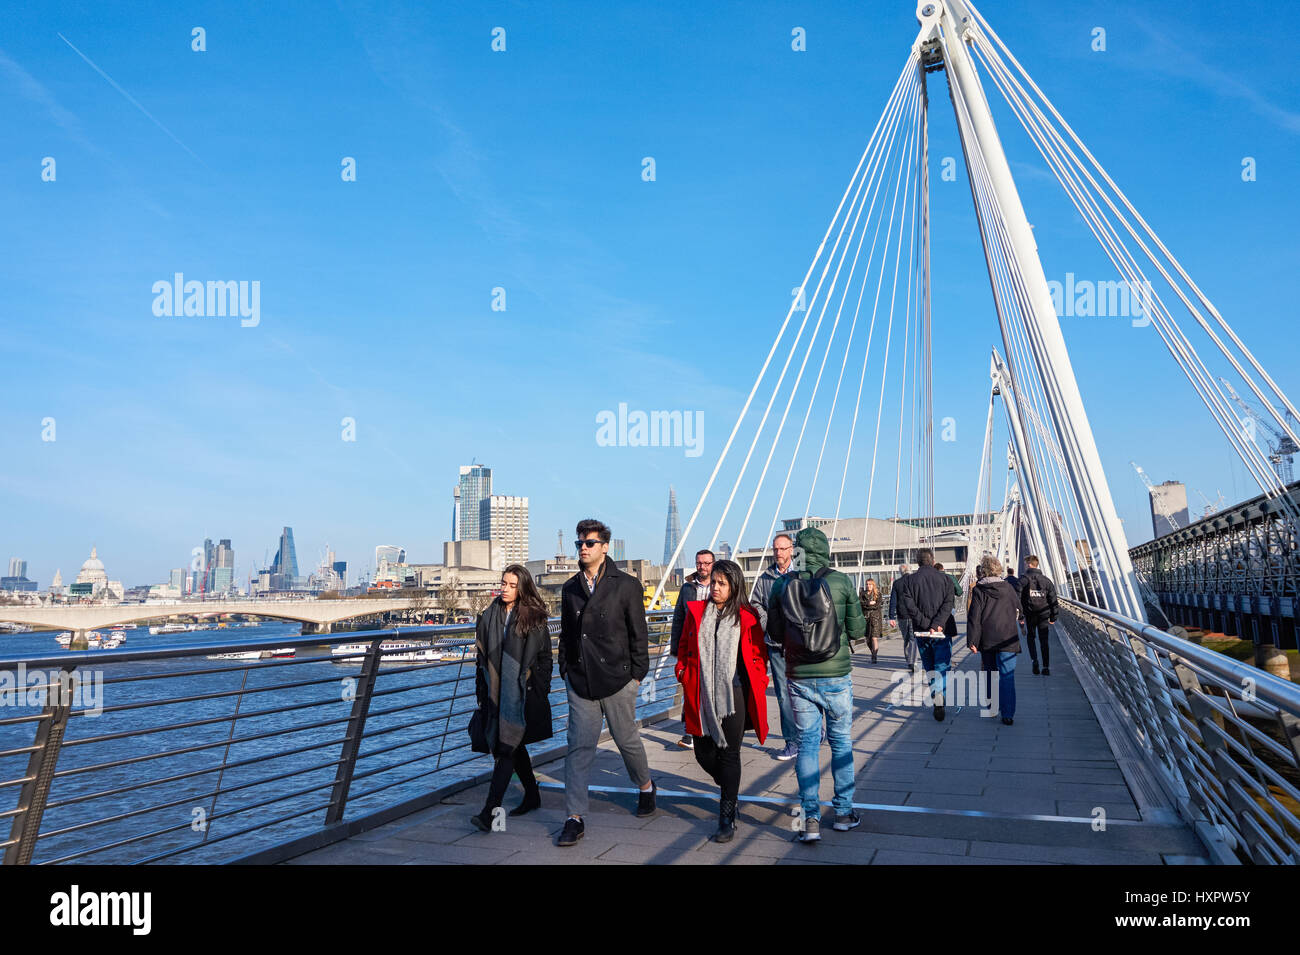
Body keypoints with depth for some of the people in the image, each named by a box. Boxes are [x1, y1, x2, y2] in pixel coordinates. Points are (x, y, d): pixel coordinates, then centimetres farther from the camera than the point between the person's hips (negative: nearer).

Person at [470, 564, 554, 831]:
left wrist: (541, 692, -3)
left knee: (507, 748, -11)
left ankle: (489, 811, -13)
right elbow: (481, 656, 12)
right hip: (496, 691, 5)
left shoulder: (534, 618, -3)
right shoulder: (489, 616, 7)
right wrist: (481, 693, 8)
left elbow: (545, 657, 1)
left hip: (523, 692, -5)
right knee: (513, 746, 15)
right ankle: (532, 795, 33)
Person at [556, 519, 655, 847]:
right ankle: (575, 817, 4)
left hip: (616, 678, -3)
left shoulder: (626, 585, -3)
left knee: (627, 739, 11)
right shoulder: (570, 588, 8)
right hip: (580, 680, 3)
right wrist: (565, 669, 10)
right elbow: (566, 633, 15)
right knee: (579, 746, 0)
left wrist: (637, 674, -5)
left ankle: (645, 787, 38)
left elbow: (638, 633, -2)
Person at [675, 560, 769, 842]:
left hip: (733, 694, -3)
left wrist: (757, 684, -3)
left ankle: (727, 817, 11)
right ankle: (729, 788, 38)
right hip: (701, 695, 3)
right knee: (703, 752, 8)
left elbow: (759, 655, 6)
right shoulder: (696, 611, 7)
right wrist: (684, 674, 6)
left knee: (729, 754, 1)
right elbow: (684, 647, 16)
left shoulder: (747, 617, -1)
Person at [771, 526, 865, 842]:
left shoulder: (782, 585, -3)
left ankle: (811, 819, 6)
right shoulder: (841, 582, -7)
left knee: (807, 744, 9)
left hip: (799, 677, 1)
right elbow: (857, 630, -2)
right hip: (836, 675, -1)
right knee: (841, 741, 14)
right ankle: (844, 812, 23)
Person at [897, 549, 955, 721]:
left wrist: (925, 623, -10)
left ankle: (936, 701, 20)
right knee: (941, 668, -1)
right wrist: (936, 624, -17)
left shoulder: (910, 580, 1)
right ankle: (940, 703, -21)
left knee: (930, 668, 15)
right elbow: (948, 604, -11)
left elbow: (906, 604, -11)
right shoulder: (945, 579, 1)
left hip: (921, 632, 1)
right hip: (942, 631, -1)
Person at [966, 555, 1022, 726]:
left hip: (987, 640, -1)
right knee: (1007, 676, -1)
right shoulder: (1009, 588, 3)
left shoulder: (979, 591, -5)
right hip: (1007, 639, 1)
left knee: (989, 673, 16)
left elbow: (974, 617, -9)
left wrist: (972, 641, -7)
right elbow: (1017, 606, 20)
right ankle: (1008, 714, -7)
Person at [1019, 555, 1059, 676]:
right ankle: (1046, 667, 3)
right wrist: (1053, 617, 12)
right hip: (1043, 616, 2)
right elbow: (1053, 600, 6)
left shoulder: (1023, 580, -6)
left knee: (1030, 637, 17)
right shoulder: (1046, 580, 5)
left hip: (1029, 615, -2)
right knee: (1044, 641, 7)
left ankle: (1034, 660, -2)